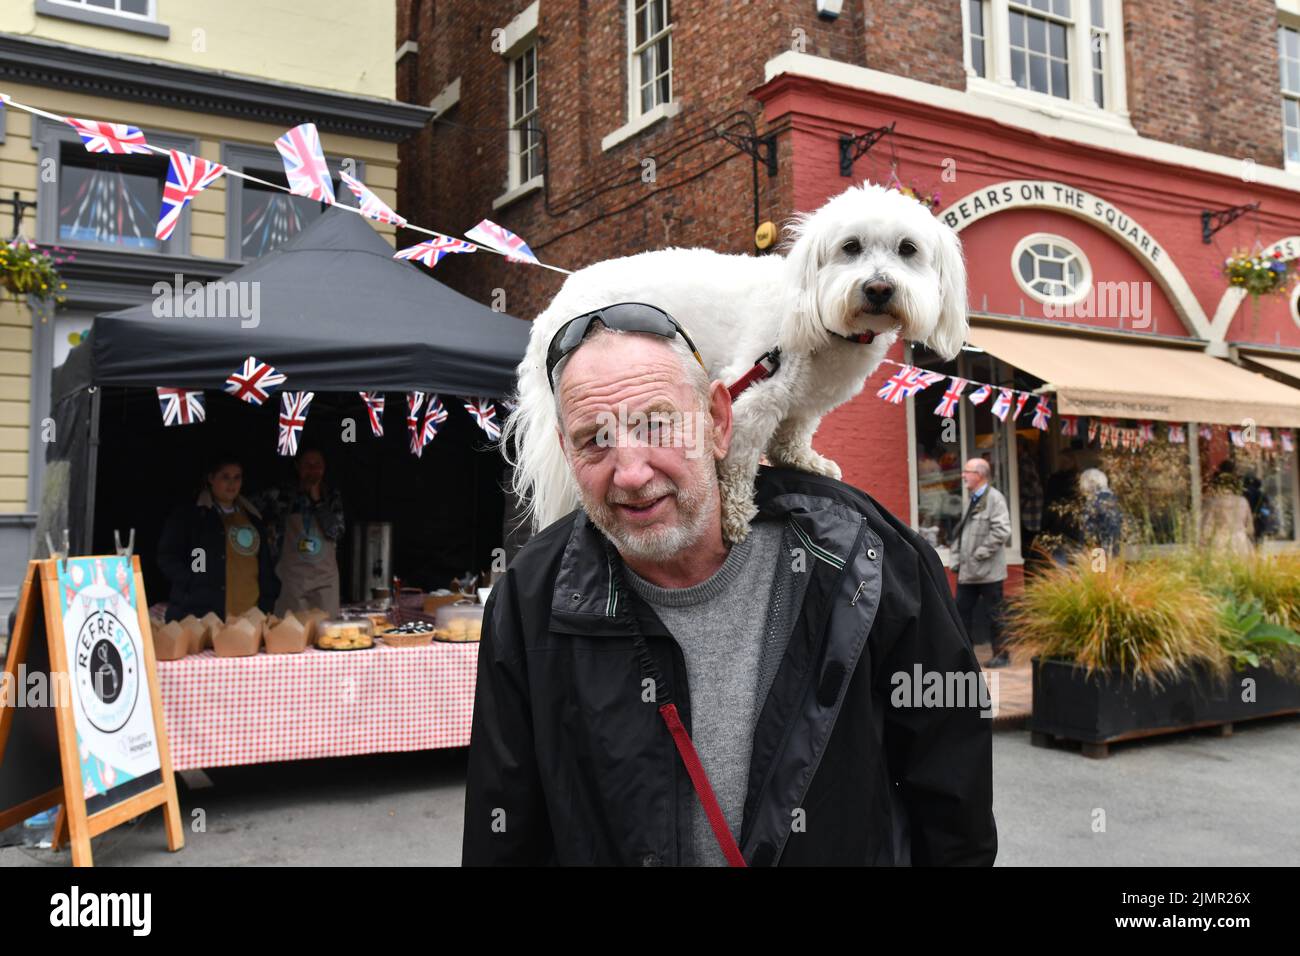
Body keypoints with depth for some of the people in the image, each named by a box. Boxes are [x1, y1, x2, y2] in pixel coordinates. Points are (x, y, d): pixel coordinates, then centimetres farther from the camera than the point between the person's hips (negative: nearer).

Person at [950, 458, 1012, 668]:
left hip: (988, 571, -8)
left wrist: (981, 553, -18)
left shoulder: (994, 498, -11)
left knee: (994, 614, 3)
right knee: (962, 611, 9)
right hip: (968, 570, 8)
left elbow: (1002, 531, -22)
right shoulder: (973, 500, 15)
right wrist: (957, 558, 11)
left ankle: (1001, 655, 14)